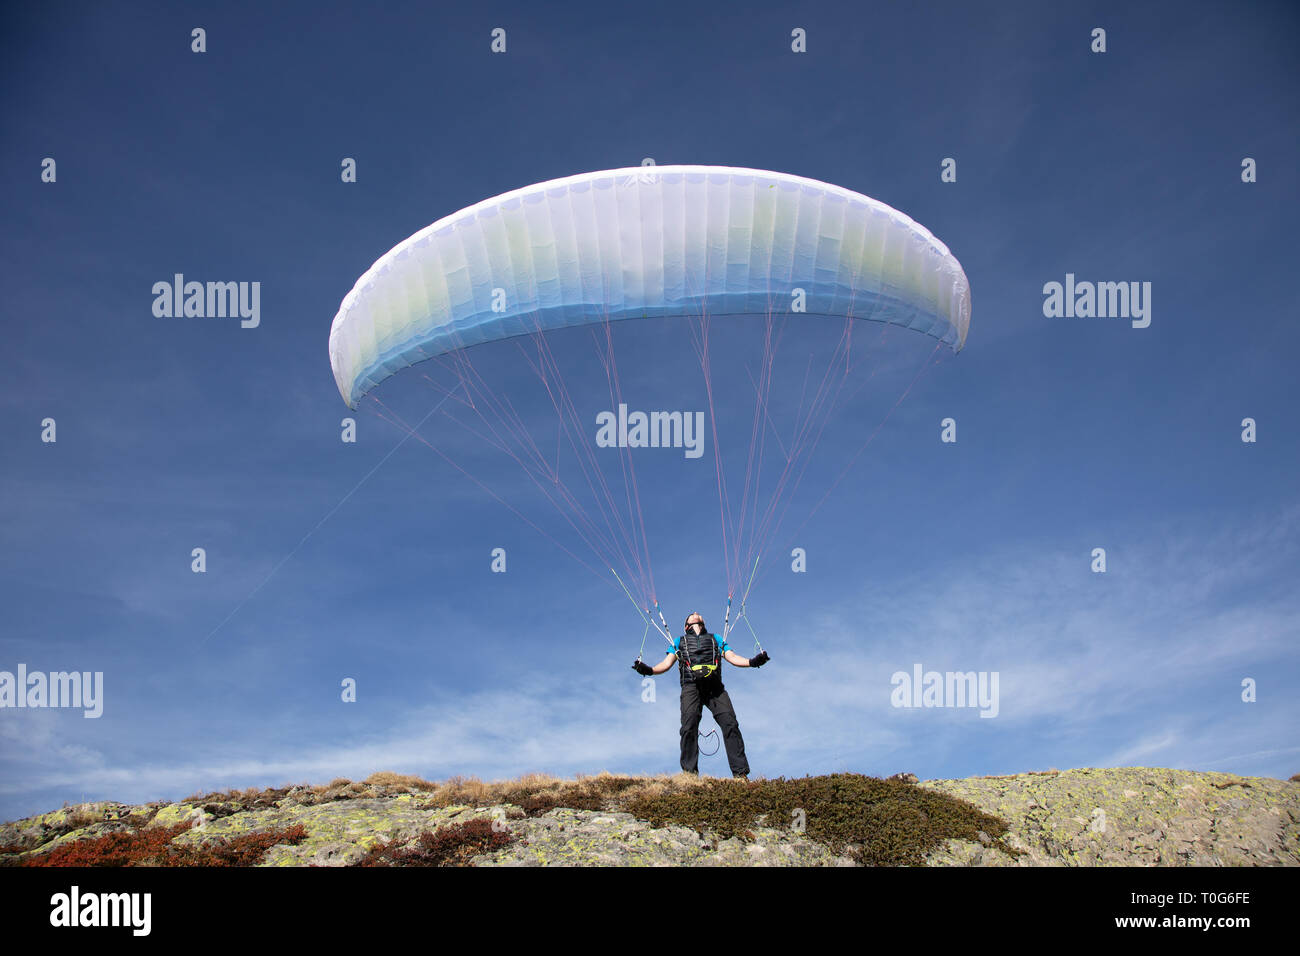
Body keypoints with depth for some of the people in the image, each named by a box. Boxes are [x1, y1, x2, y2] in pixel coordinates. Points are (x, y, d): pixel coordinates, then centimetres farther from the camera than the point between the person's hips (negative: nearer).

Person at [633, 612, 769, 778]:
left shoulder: (716, 639, 33)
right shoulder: (679, 641, 32)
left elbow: (732, 657, 21)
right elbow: (667, 663, 21)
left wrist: (752, 661, 1)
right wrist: (648, 670, 0)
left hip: (714, 686, 0)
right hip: (691, 685, 0)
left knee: (730, 723, -18)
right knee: (689, 725, -22)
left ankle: (740, 773, -23)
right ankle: (689, 772, -24)